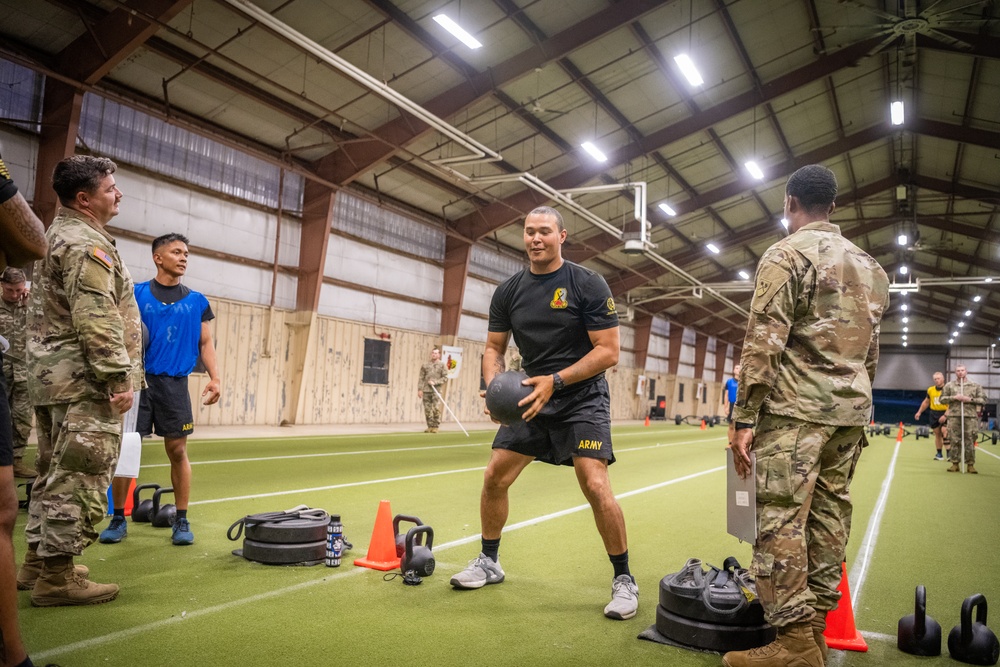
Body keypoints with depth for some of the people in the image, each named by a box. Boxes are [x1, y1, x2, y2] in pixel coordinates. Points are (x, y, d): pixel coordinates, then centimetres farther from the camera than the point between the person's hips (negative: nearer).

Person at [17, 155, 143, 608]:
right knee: (80, 476, -6)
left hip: (52, 375, 11)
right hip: (84, 381, -11)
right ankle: (57, 576, 0)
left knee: (55, 472, 16)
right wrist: (119, 377, -21)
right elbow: (97, 319, -22)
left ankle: (38, 561, 25)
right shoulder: (85, 242, -12)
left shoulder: (56, 235, 20)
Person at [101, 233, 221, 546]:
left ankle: (181, 520, 12)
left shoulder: (196, 301, 9)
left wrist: (215, 378, -2)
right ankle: (119, 518, 16)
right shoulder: (135, 294, 5)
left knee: (177, 451, 2)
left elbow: (205, 343, 10)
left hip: (174, 383, 1)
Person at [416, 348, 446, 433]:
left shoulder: (442, 365, 5)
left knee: (436, 409, -9)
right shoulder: (425, 365, 11)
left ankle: (435, 427, 0)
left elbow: (445, 377, 0)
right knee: (427, 410, 3)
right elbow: (421, 378, 9)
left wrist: (435, 382, -11)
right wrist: (420, 389, 1)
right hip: (426, 390, 2)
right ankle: (430, 426, 12)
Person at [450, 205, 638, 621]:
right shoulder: (509, 291, 3)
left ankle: (624, 580, 3)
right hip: (532, 397, 5)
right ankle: (489, 563, 25)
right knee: (494, 478, 3)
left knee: (596, 485, -17)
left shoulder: (588, 285, -12)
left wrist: (556, 381, -24)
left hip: (582, 397, -5)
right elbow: (494, 348, 8)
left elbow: (609, 351, -15)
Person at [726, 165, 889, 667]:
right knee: (830, 514, 11)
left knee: (780, 520, -6)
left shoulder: (787, 254, -6)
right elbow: (871, 349, 20)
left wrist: (743, 418, -13)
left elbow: (763, 343, -14)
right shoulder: (867, 264, 18)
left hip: (796, 408, -8)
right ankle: (817, 624, 18)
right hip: (851, 409, 8)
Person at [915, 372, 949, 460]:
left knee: (944, 431, -19)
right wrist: (919, 412, 20)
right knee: (937, 434, 8)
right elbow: (926, 402, 22)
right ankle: (939, 454, 15)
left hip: (945, 414, -5)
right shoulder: (930, 390, 8)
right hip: (934, 414, 5)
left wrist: (945, 415, -20)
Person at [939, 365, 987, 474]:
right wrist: (954, 397, -6)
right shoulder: (949, 385, 11)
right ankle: (955, 463, 7)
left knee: (970, 442, -1)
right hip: (954, 416, 0)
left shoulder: (976, 386, 10)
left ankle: (970, 464, 6)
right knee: (955, 441, 1)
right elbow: (942, 399, 9)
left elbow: (983, 400, 6)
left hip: (970, 417, 0)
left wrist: (970, 399, -8)